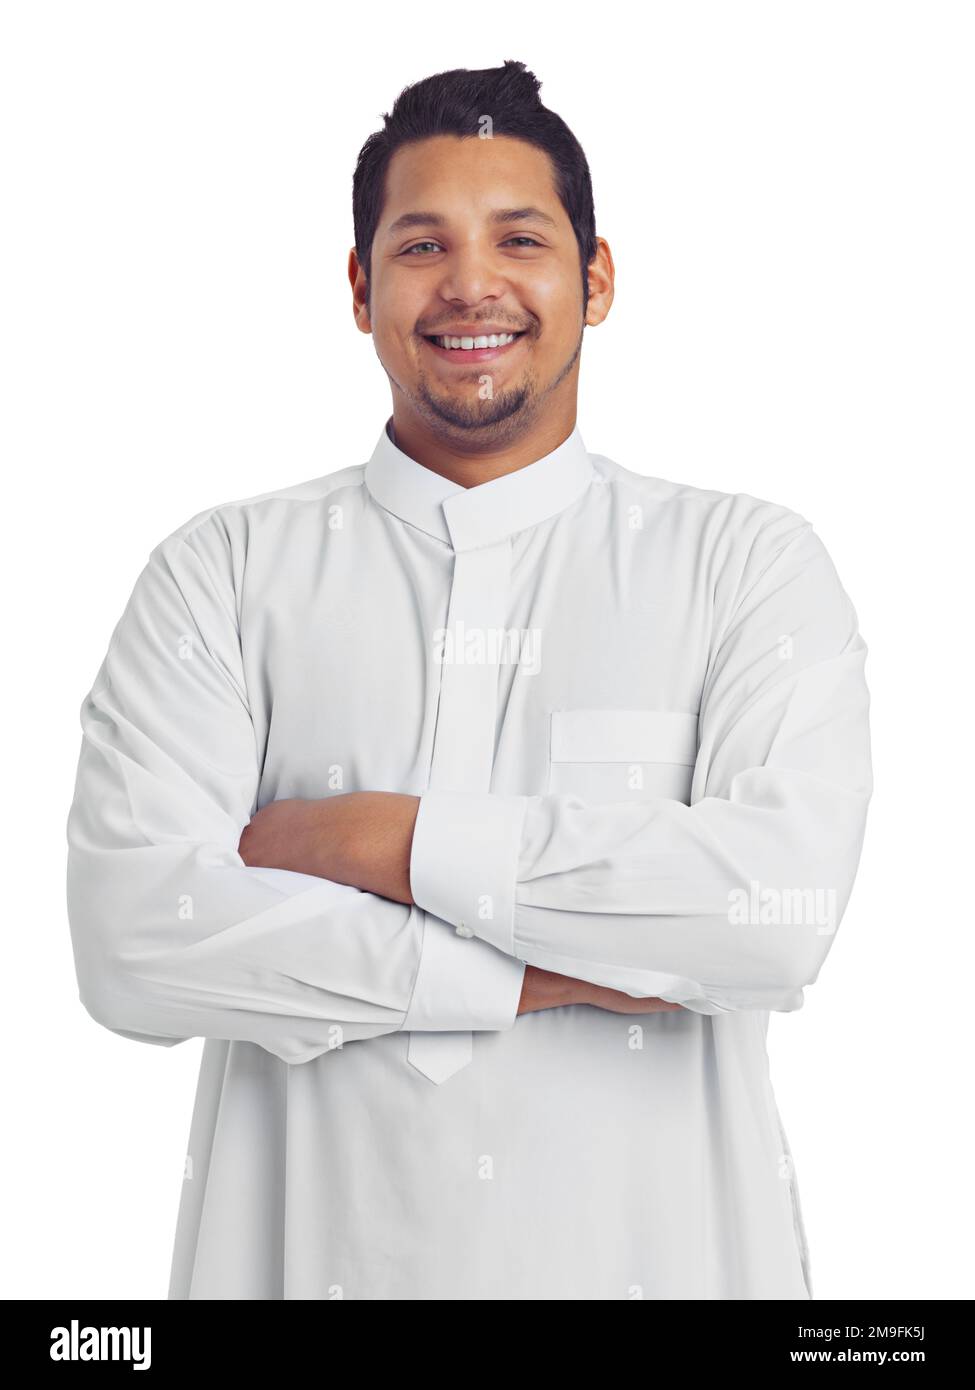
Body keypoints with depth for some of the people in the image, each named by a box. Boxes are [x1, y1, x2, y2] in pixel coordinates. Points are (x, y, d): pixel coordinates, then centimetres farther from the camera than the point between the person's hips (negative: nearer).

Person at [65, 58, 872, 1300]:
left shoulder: (751, 562, -2)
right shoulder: (222, 574, -2)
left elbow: (783, 909, -17)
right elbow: (130, 938, -14)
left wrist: (380, 842, -15)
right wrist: (550, 974, -16)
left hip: (656, 1250, 0)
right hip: (308, 1250, 0)